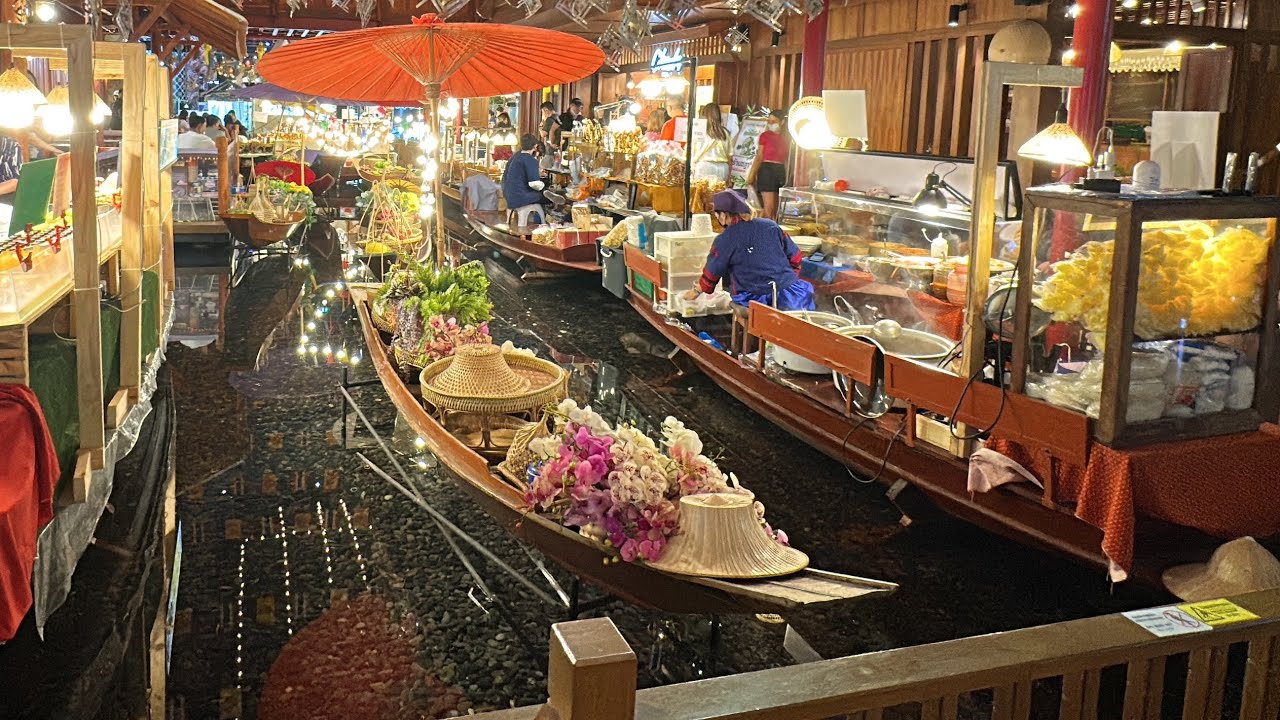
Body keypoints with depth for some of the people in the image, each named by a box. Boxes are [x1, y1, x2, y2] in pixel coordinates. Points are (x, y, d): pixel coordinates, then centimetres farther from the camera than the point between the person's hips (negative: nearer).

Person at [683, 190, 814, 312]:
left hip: (751, 297, -1)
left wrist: (696, 291, 28)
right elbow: (794, 256, 12)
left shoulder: (724, 240, -3)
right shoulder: (771, 226, 7)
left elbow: (712, 272, 9)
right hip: (786, 288, 2)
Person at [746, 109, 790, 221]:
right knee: (769, 207, -10)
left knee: (775, 208, 7)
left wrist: (786, 177, 16)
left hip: (780, 171, 5)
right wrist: (752, 174, -9)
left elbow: (786, 160, 17)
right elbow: (759, 157, -3)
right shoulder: (765, 135, -1)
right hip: (766, 170, -5)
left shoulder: (786, 138, 11)